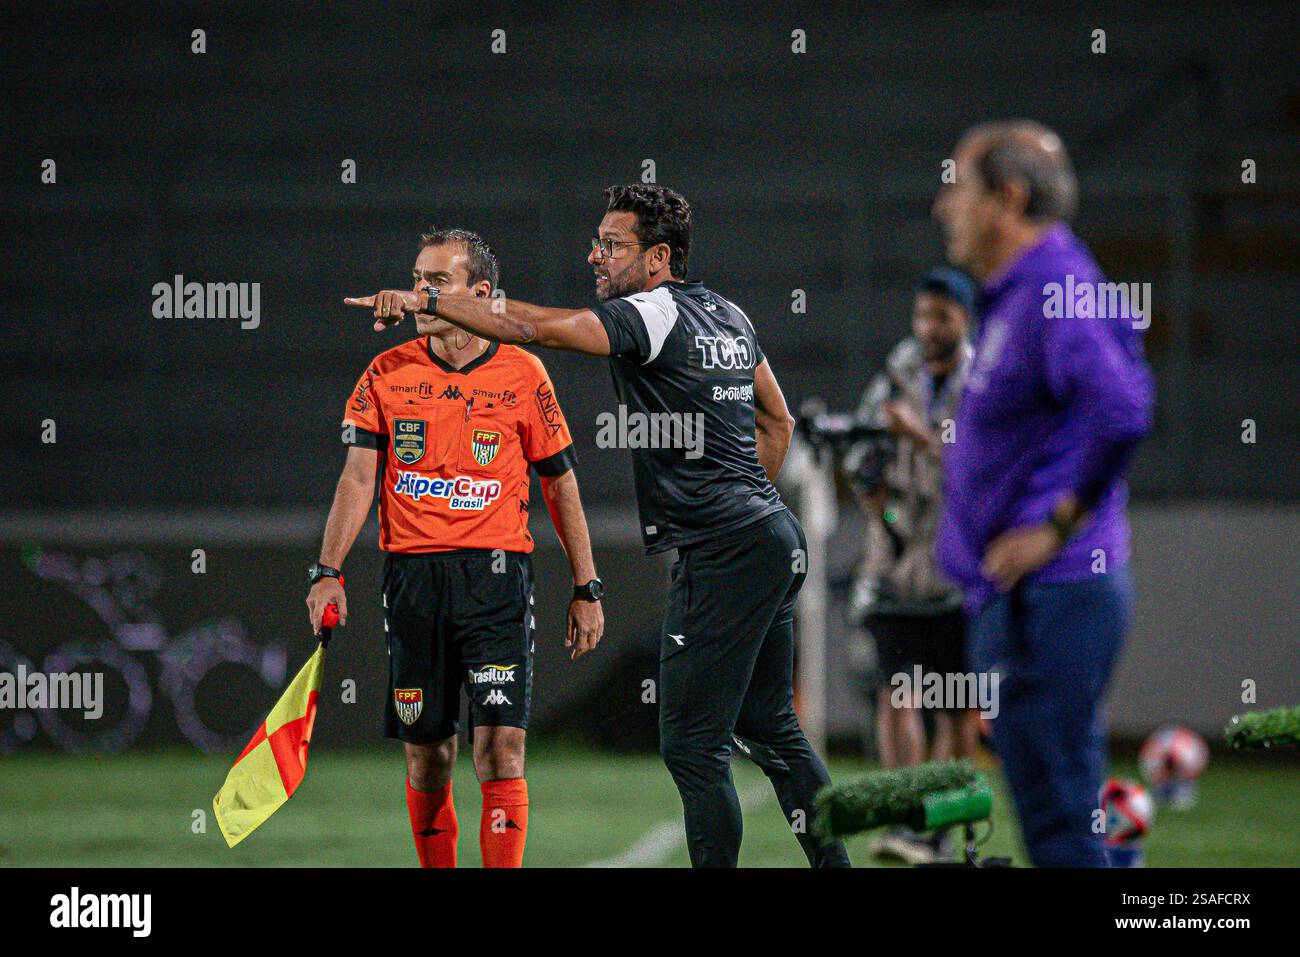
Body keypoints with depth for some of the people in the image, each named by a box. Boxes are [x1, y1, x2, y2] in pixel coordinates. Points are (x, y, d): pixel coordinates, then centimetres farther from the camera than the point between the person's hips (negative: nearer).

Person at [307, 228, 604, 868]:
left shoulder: (522, 375, 2)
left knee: (500, 747, -12)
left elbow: (560, 484, 9)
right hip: (412, 573, 2)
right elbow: (359, 476, 0)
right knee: (427, 755, 5)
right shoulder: (388, 374, 5)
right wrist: (328, 571, -12)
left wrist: (586, 588, 7)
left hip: (496, 576, -2)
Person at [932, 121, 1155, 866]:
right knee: (1059, 812, 13)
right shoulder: (1015, 296, 16)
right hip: (1015, 600, 11)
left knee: (1058, 817, -9)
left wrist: (1058, 525, -22)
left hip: (1049, 598, -11)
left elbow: (1121, 411, -30)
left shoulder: (1056, 291, -16)